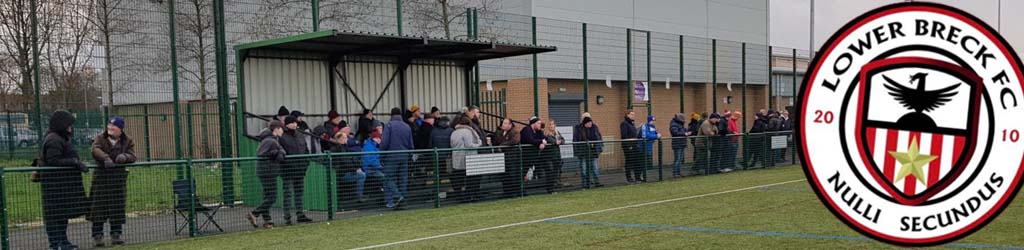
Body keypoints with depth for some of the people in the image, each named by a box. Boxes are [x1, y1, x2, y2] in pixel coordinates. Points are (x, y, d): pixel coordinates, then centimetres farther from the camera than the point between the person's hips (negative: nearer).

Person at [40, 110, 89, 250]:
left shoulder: (61, 139, 17)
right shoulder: (54, 140, -16)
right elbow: (54, 161, -23)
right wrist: (75, 162, -24)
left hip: (64, 184, 11)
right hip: (55, 183, -11)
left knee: (64, 212, 14)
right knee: (55, 212, -5)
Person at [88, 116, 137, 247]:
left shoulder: (127, 141, 8)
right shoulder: (100, 138, 3)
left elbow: (132, 156, -1)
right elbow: (95, 150, -17)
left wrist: (125, 157, -24)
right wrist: (106, 158, -35)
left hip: (119, 178, 1)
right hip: (101, 177, -1)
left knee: (117, 206, 4)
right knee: (99, 206, -2)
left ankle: (116, 234, 14)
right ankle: (97, 235, 5)